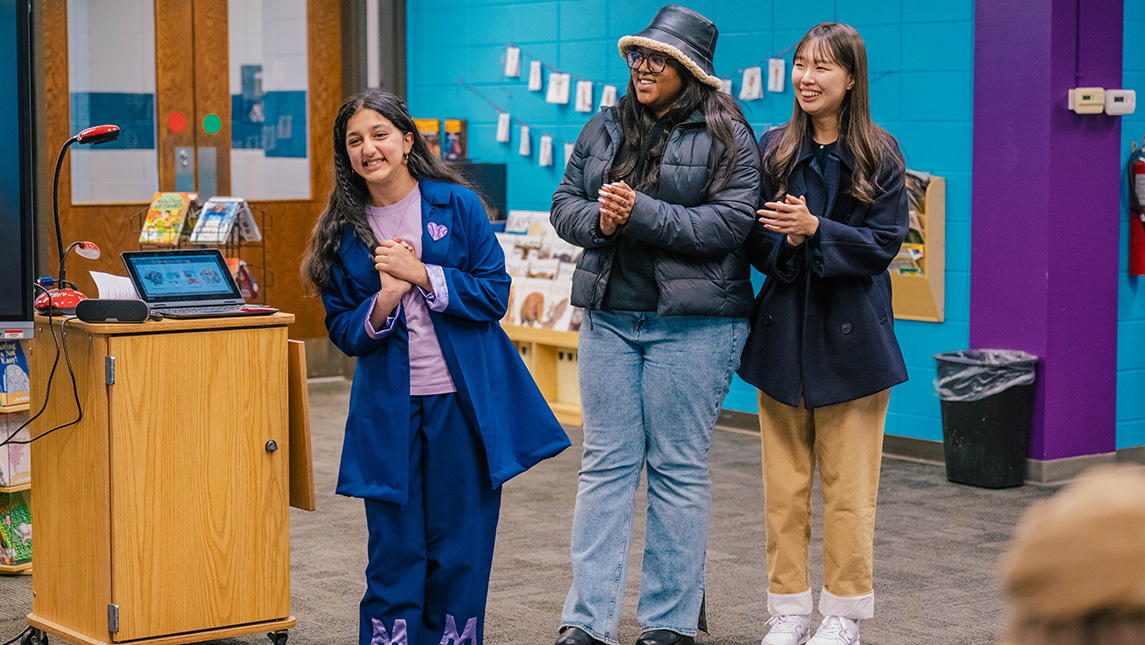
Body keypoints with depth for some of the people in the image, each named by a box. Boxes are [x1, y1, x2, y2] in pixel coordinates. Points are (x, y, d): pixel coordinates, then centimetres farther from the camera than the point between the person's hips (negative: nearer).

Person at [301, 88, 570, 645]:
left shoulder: (457, 205, 0)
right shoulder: (343, 231, 5)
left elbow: (494, 292, -3)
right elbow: (343, 332, 6)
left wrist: (420, 274, -14)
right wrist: (384, 302, -14)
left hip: (463, 403, -1)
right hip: (388, 411, 1)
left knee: (460, 550, 5)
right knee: (394, 551, 3)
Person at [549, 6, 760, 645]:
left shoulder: (726, 137, -4)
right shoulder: (604, 130, 12)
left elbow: (730, 223, -14)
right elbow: (565, 203, 13)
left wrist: (642, 213, -20)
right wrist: (599, 220, -10)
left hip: (693, 325, -5)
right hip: (609, 317, 5)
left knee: (679, 469, 2)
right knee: (605, 464, 4)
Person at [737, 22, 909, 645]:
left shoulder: (879, 156, 0)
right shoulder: (772, 150, 7)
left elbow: (884, 243, -7)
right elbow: (754, 241, 5)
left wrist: (815, 230, -19)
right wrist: (784, 244, -17)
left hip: (850, 337, -2)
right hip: (783, 332, 3)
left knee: (848, 487, 1)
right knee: (784, 484, 5)